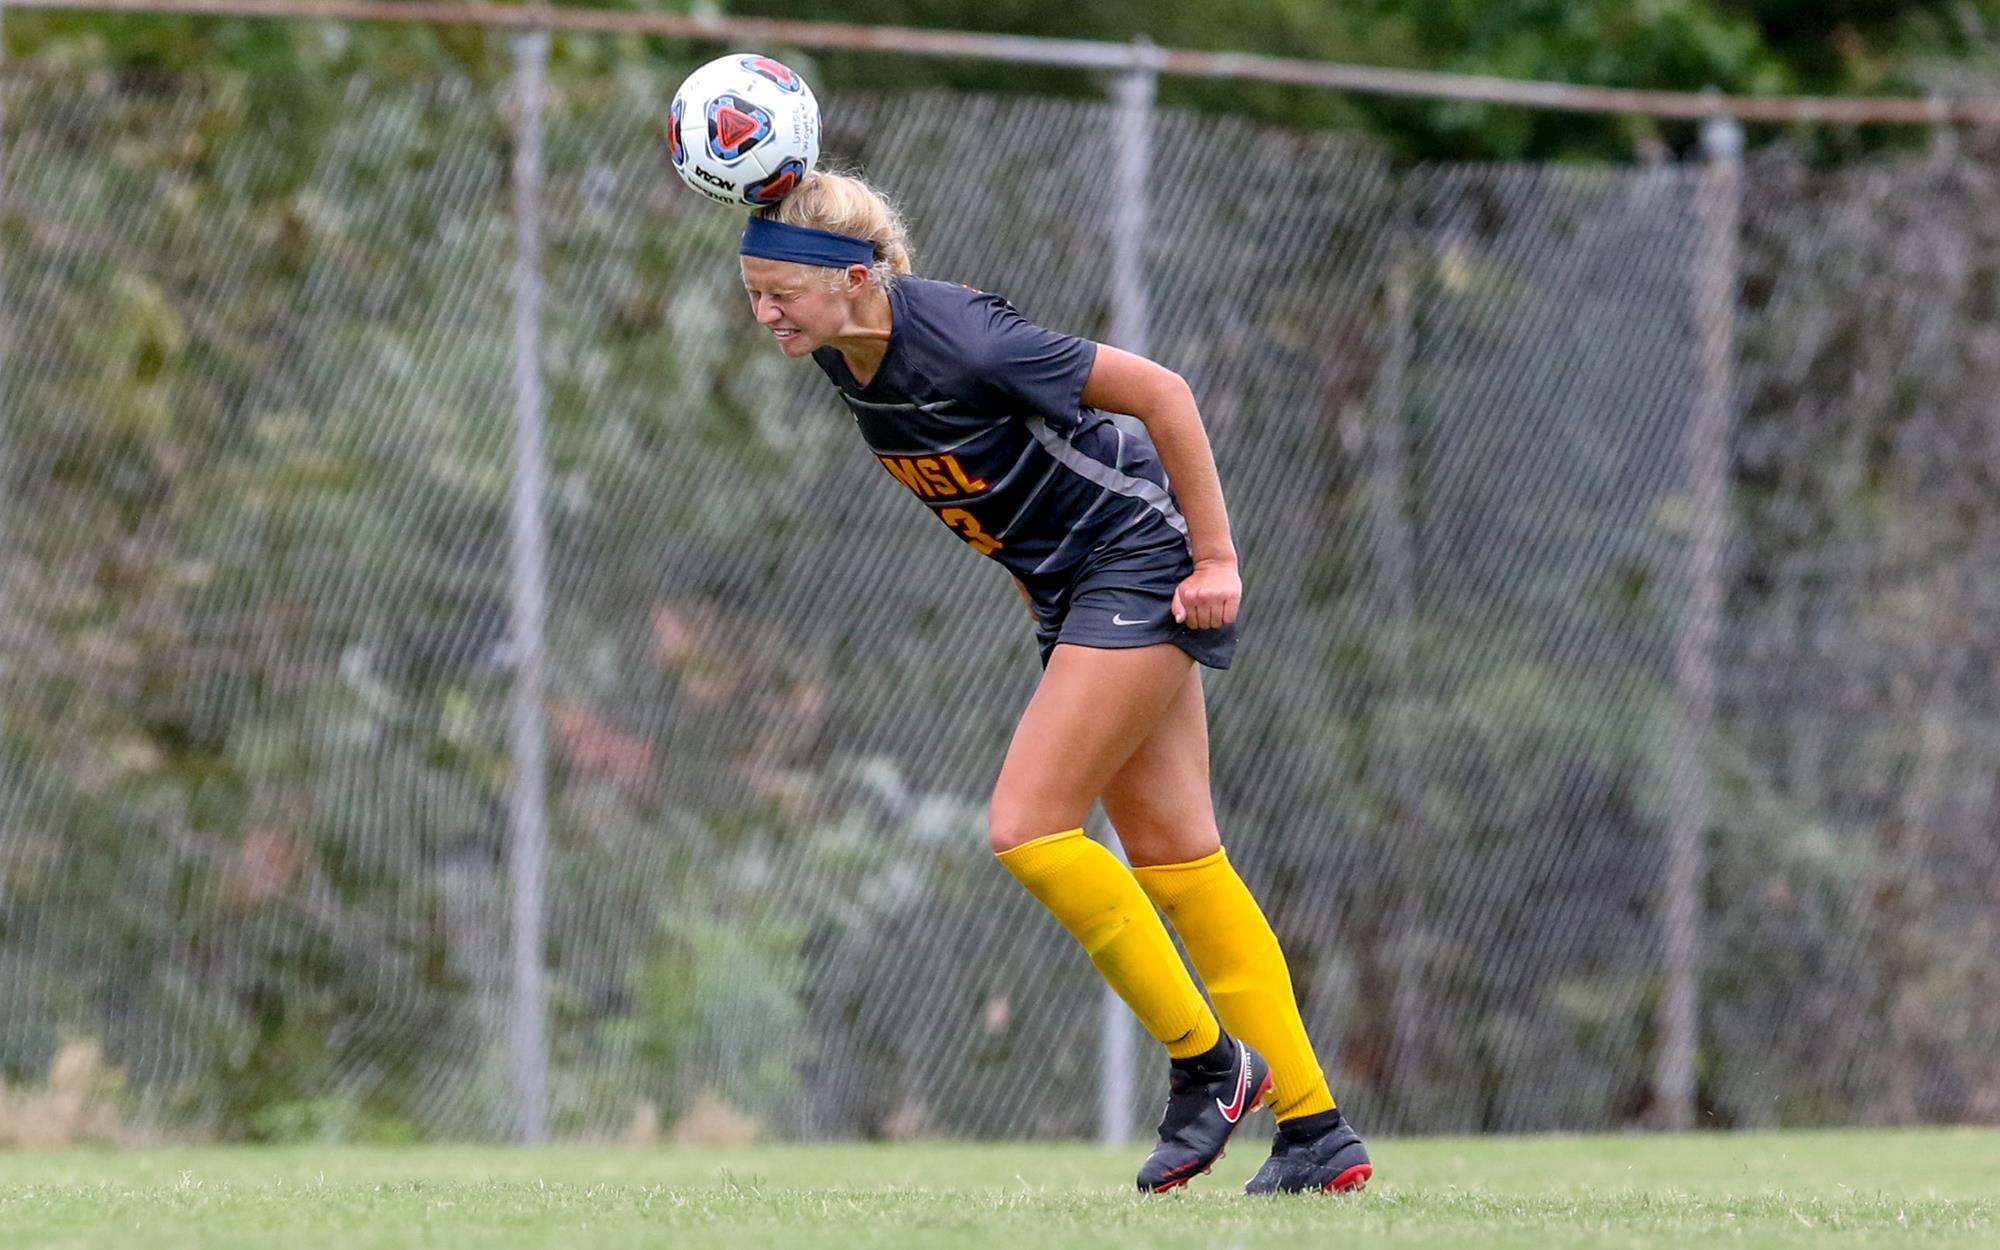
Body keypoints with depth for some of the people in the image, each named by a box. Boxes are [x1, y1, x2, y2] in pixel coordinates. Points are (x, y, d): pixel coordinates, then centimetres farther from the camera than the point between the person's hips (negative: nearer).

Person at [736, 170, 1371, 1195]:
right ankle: (1316, 1133, 10)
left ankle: (1209, 1062, 0)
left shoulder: (960, 341, -28)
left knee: (1026, 829, -14)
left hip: (1143, 565, -9)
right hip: (1070, 593, 9)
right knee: (1174, 859, 7)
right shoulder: (842, 356, -3)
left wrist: (1214, 560, -16)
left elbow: (1160, 392, -21)